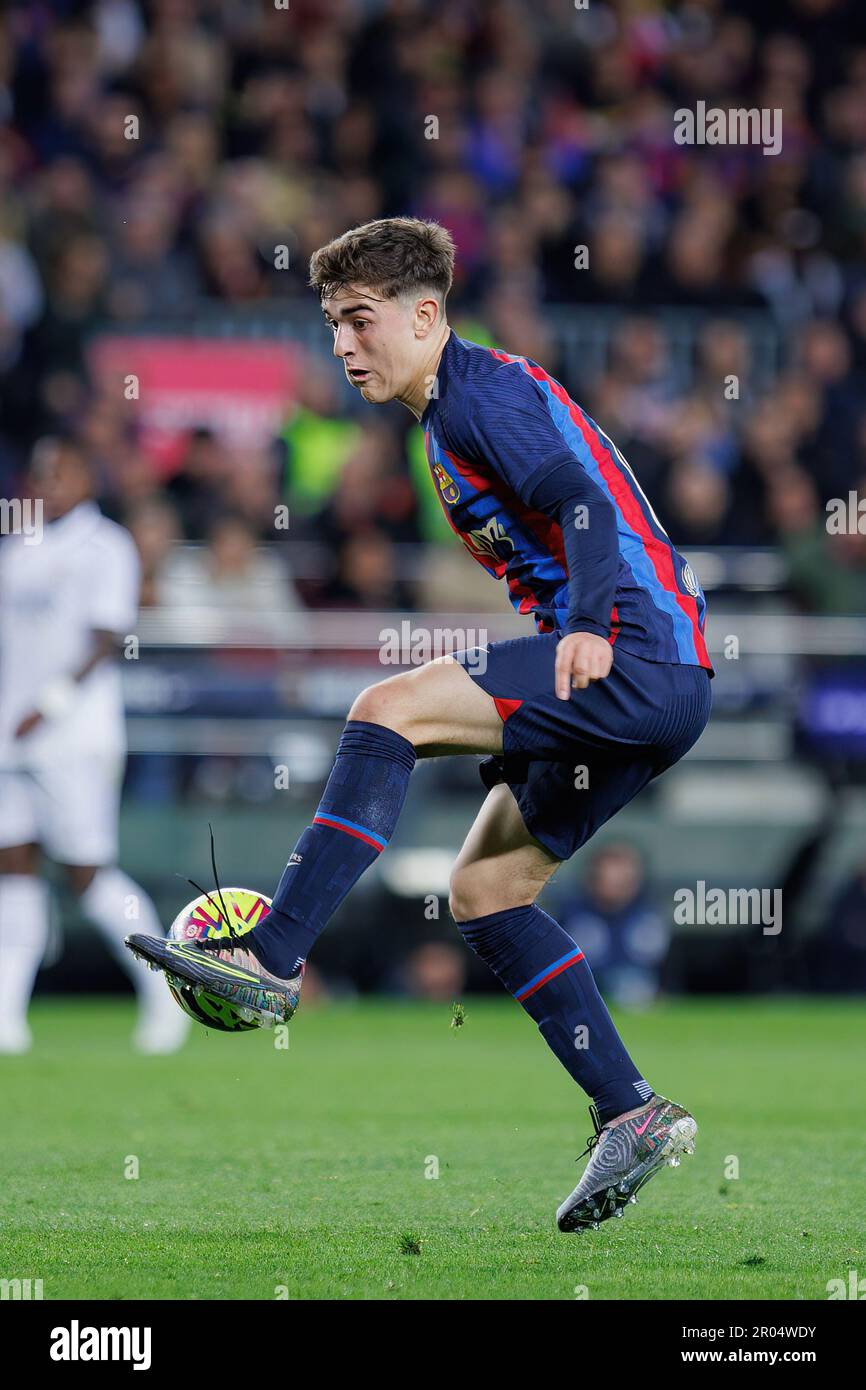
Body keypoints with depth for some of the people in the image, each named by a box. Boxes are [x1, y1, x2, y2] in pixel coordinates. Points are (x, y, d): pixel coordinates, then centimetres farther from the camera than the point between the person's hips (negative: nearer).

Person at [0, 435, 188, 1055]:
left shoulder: (106, 548, -5)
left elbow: (107, 643, -12)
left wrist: (50, 706, -20)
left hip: (74, 734, -7)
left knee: (87, 872, -7)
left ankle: (164, 992, 7)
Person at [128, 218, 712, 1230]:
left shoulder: (483, 392, -8)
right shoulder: (450, 415, 23)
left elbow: (586, 503, -22)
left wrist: (588, 632, -37)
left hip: (638, 659, -11)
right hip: (635, 692, 11)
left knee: (387, 709, -21)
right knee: (483, 891, 11)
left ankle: (271, 960, -26)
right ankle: (632, 1117, 10)